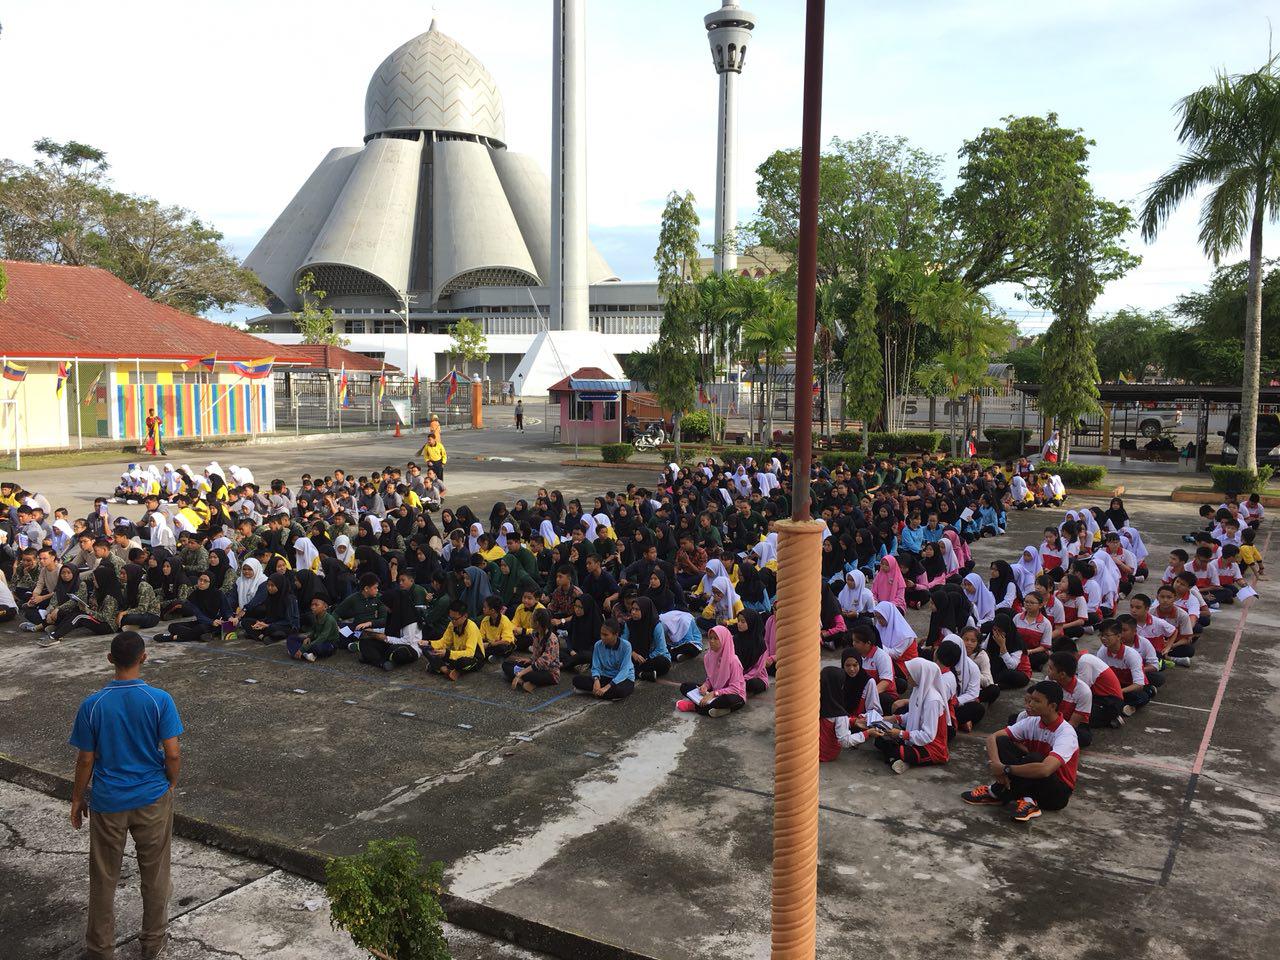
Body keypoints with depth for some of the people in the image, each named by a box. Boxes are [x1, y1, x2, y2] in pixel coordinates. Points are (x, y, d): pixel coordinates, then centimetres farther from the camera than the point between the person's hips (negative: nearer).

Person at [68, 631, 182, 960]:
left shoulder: (92, 705, -12)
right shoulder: (160, 700, -16)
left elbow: (86, 760, -5)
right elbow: (173, 754, -14)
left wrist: (77, 799, 10)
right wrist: (171, 785, 5)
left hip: (108, 803, 0)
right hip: (153, 800, 0)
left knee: (104, 878, 17)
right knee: (154, 874, 16)